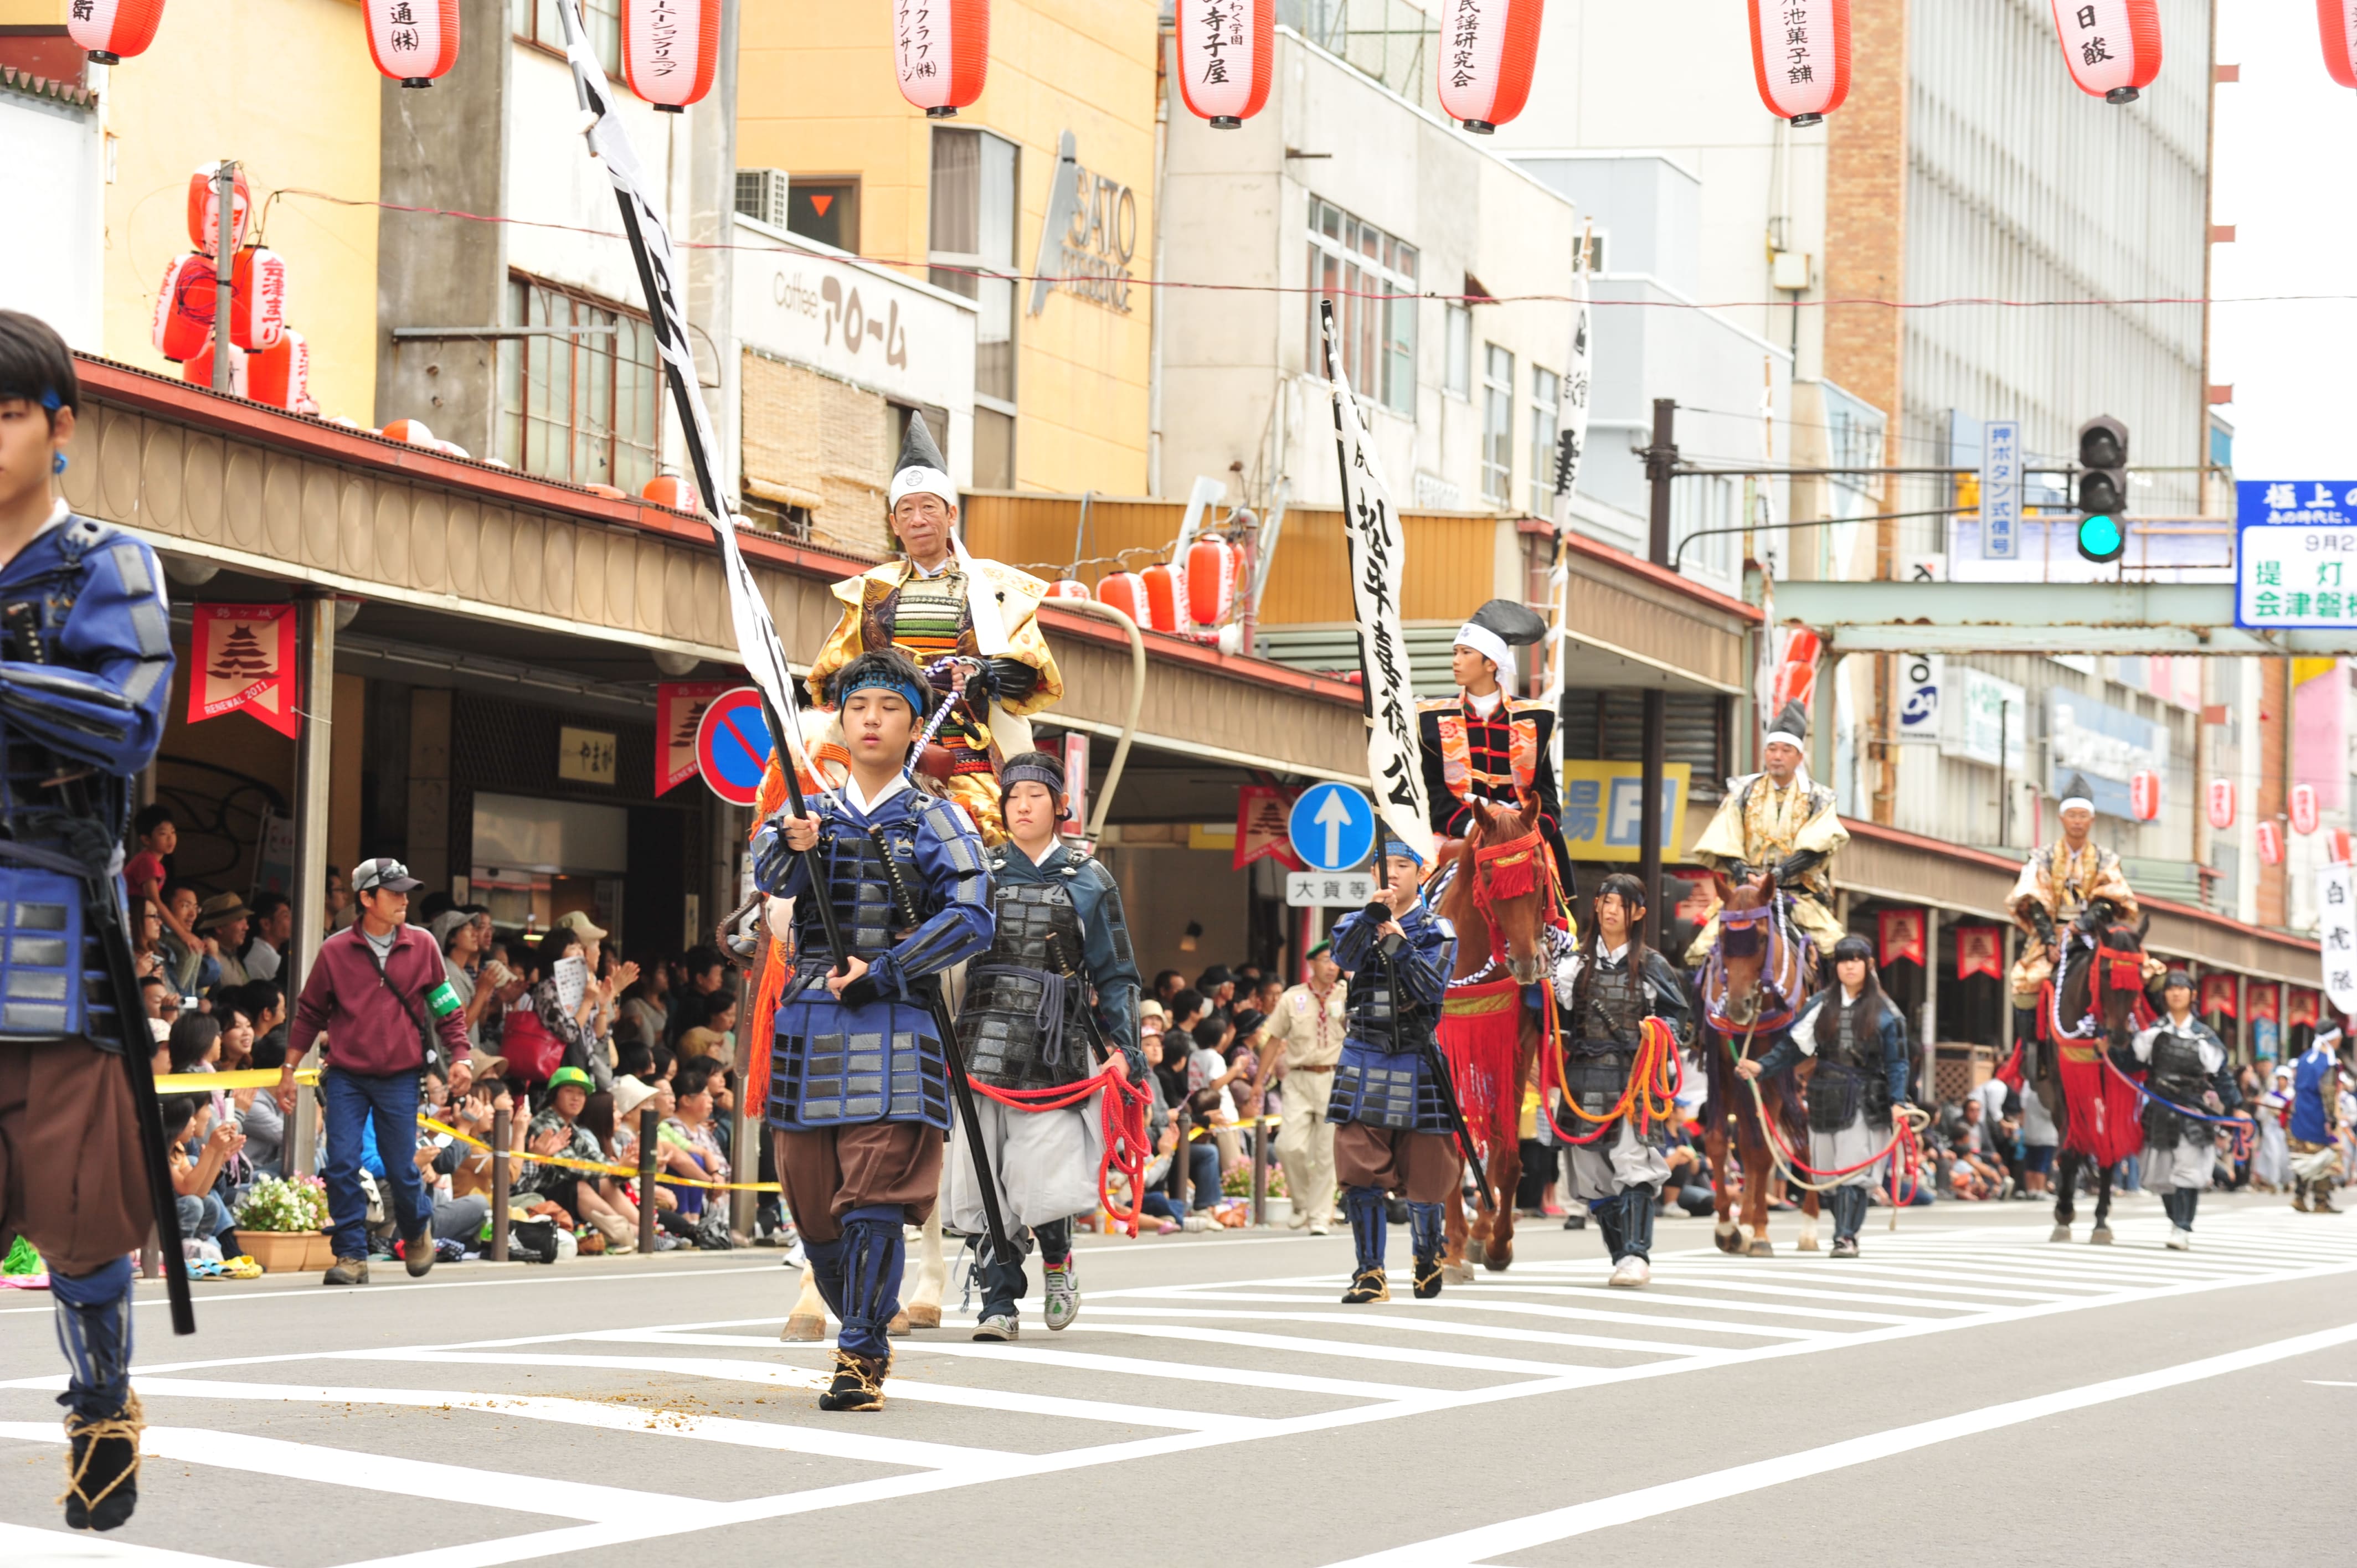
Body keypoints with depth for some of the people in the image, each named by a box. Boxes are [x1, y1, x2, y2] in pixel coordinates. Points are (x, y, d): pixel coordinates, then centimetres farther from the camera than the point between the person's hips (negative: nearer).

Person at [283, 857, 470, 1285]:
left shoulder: (422, 946, 3)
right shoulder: (335, 951, 0)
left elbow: (446, 1005, 10)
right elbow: (309, 1013, 10)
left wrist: (460, 1054, -2)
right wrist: (289, 1069, 9)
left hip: (400, 1078, 0)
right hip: (345, 1077, 0)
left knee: (400, 1169, 3)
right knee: (342, 1165, -8)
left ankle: (418, 1230, 33)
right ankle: (352, 1257, 1)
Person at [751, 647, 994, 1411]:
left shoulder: (936, 821, 5)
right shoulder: (812, 814, 15)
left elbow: (969, 920, -6)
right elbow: (770, 873, -7)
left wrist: (882, 973, -13)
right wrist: (795, 846, -30)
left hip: (894, 1026, -4)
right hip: (808, 1025, 4)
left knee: (873, 1202, -14)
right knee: (812, 1206, 7)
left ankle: (861, 1360, -10)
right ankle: (870, 1336, 25)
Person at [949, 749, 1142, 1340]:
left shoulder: (1087, 880, 9)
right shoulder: (980, 871, 11)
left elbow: (1115, 974, 11)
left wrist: (1126, 1047, 2)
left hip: (1055, 1048, -1)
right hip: (985, 1042, 1)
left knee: (1045, 1176, -9)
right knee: (986, 1182, -3)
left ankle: (1057, 1260, 21)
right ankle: (999, 1303, 5)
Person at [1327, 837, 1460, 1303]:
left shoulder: (1438, 930, 5)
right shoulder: (1358, 923, 10)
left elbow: (1431, 987, -9)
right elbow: (1344, 956, -13)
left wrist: (1399, 945, -17)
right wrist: (1372, 916, -25)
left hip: (1417, 1060, -1)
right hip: (1363, 1060, 1)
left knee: (1423, 1169, 3)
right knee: (1360, 1169, -7)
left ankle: (1428, 1260, 26)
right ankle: (1370, 1273, -3)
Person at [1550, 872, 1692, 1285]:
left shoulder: (1651, 966, 5)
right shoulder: (1575, 965, 11)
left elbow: (1679, 1017, 7)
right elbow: (1559, 1020, 10)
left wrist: (1662, 1031, -11)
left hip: (1634, 1077, -3)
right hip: (1585, 1078, 3)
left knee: (1632, 1163, -17)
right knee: (1592, 1173, 3)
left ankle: (1637, 1255, -19)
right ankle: (1620, 1255, 13)